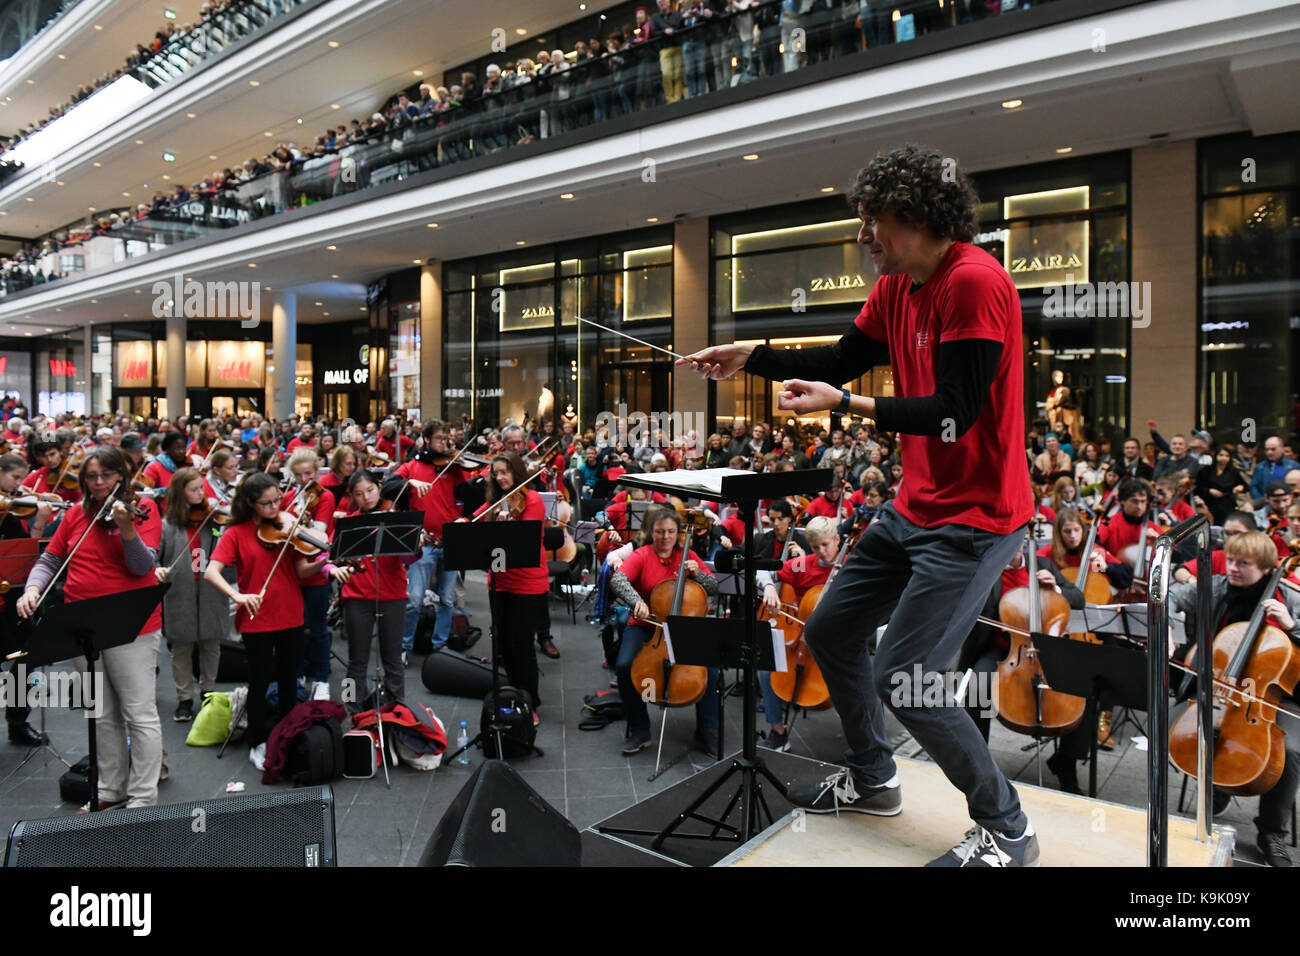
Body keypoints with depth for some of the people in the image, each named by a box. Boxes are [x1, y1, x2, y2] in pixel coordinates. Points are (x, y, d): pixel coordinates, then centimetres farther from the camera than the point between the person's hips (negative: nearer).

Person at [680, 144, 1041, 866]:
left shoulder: (975, 283, -18)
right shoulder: (898, 285, 10)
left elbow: (954, 412, -23)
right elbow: (847, 358, 18)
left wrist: (846, 406, -23)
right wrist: (752, 357, 12)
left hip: (973, 517, -10)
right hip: (916, 506, 10)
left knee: (905, 682, -11)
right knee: (831, 631, 16)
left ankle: (1008, 831, 13)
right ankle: (873, 779, 36)